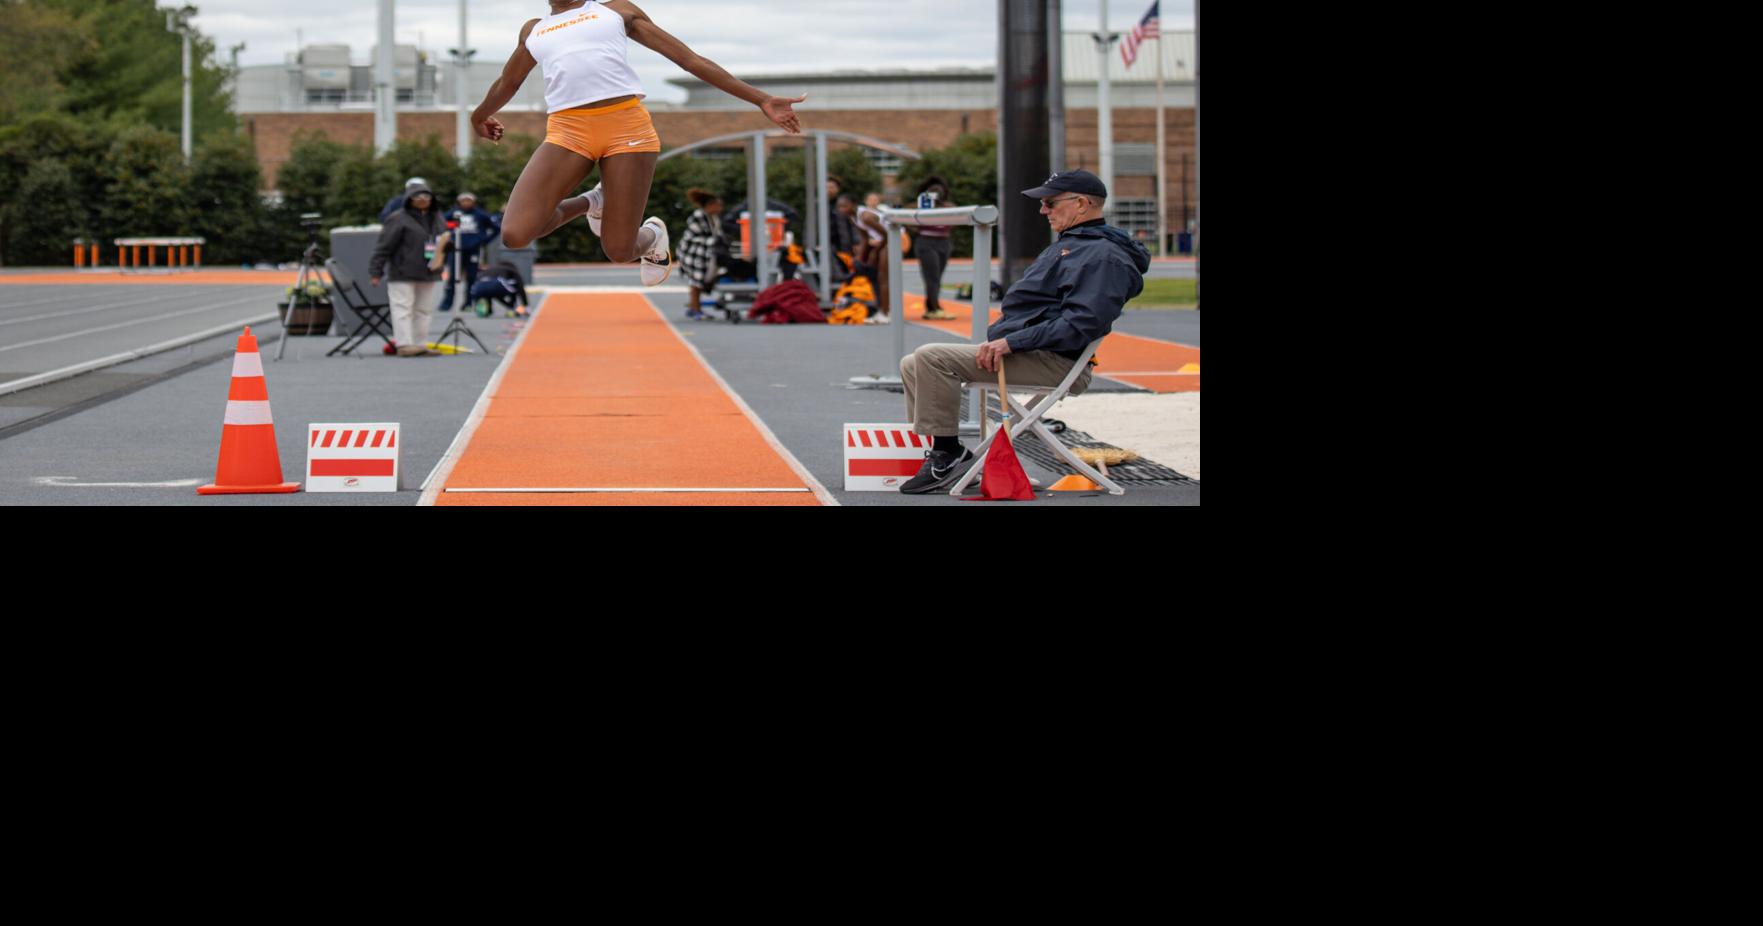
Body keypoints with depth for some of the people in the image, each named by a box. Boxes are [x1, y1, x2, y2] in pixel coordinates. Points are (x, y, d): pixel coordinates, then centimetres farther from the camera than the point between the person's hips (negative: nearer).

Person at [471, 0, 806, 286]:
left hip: (627, 125, -2)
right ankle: (590, 202, 16)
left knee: (619, 252, -9)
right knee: (515, 235, -16)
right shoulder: (533, 30, 23)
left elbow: (690, 59, 14)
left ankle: (653, 235, 32)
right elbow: (507, 83, 42)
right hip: (567, 131, 3)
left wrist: (762, 100, 9)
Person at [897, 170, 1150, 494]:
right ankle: (944, 455, 2)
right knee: (914, 366, 7)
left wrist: (1011, 343, -25)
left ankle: (948, 452, -15)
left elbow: (1079, 324, -25)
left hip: (1054, 364, -11)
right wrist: (998, 340, 15)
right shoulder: (1068, 244, 23)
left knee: (932, 358, -23)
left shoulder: (1104, 256, -12)